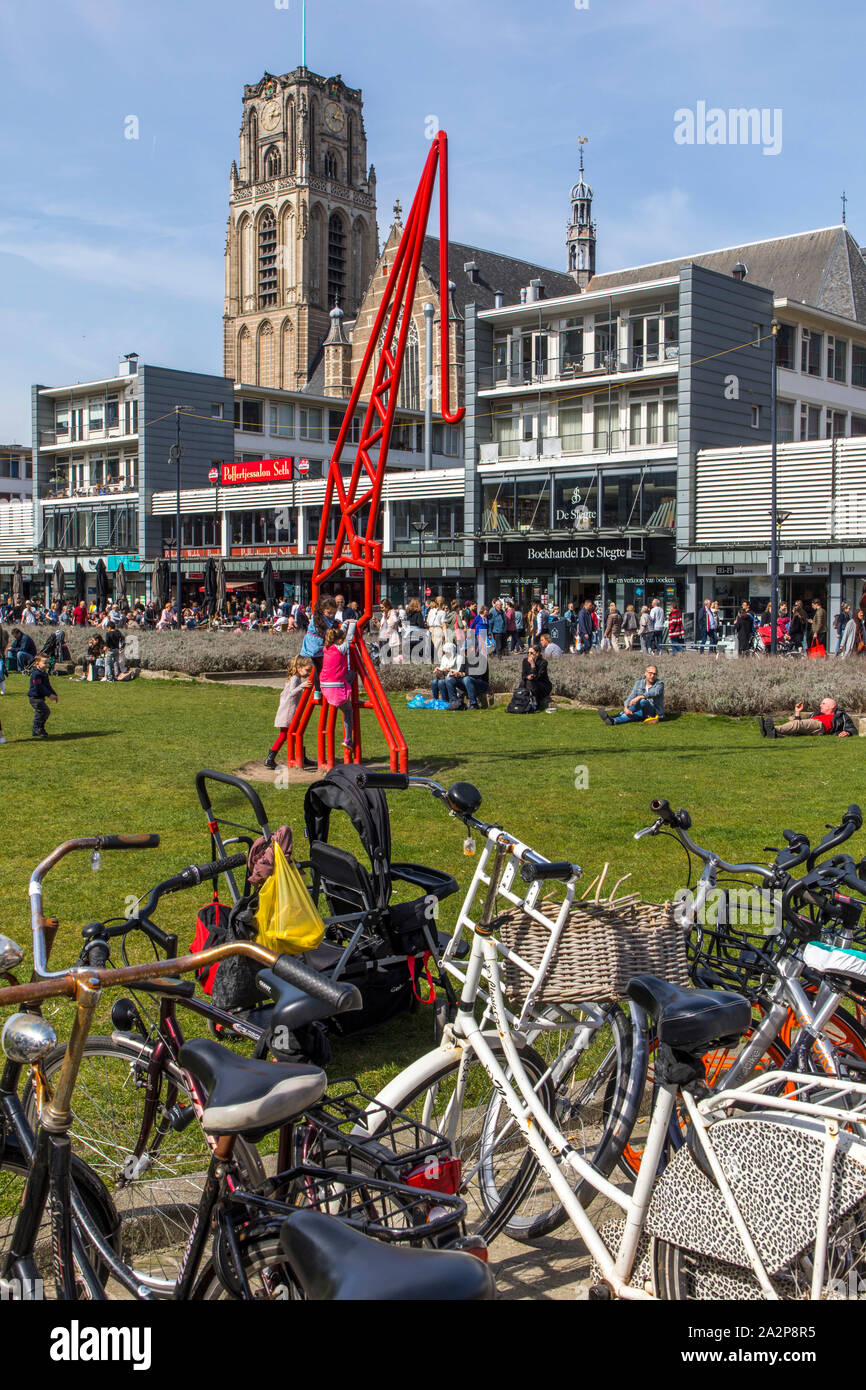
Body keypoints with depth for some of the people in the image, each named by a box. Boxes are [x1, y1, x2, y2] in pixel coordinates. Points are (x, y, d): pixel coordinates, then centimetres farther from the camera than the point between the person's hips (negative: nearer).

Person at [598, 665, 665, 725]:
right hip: (643, 712, 4)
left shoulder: (659, 684, -8)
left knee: (642, 701, -31)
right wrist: (626, 708, -28)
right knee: (634, 714, -29)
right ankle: (612, 721, -54)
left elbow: (654, 693, -31)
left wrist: (639, 697, -44)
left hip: (655, 712, -4)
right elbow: (631, 697, -7)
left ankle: (619, 715, -33)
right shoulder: (638, 684, 5)